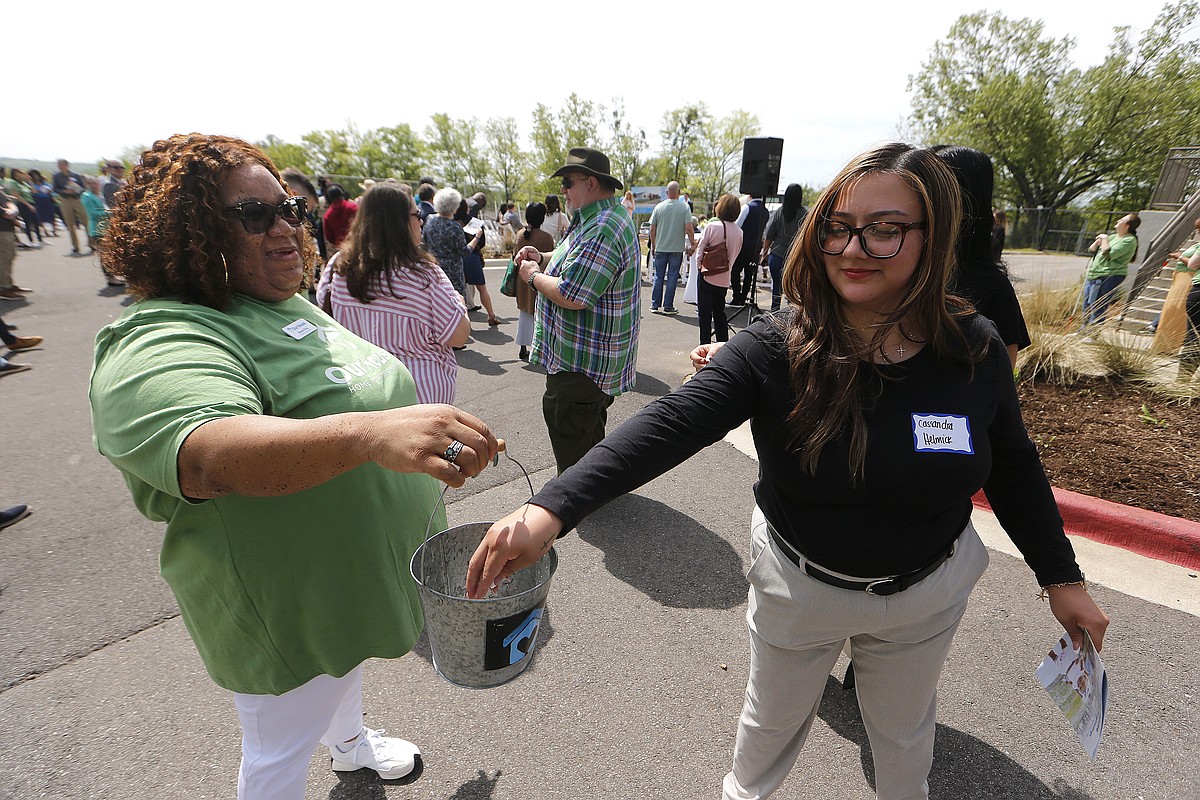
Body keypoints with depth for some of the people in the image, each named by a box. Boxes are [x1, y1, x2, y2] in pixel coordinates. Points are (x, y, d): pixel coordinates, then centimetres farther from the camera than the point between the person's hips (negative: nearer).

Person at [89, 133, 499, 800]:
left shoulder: (287, 306, 2)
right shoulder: (160, 343, -26)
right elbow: (212, 453, -46)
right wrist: (369, 432, -61)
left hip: (361, 571, 9)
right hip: (291, 609, -9)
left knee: (350, 667, 35)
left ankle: (349, 742, 64)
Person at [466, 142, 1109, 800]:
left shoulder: (975, 351, -15)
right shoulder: (777, 349, -25)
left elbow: (1013, 467, 1)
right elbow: (671, 424, -38)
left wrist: (1062, 578, 7)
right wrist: (551, 508, -50)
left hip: (926, 594, 2)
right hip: (798, 585, -1)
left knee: (903, 733, 29)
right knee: (772, 719, 26)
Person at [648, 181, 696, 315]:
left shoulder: (659, 207, 0)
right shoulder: (684, 207, -6)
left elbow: (652, 229, 1)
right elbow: (689, 228, -11)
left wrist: (653, 245, 12)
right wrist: (692, 245, 1)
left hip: (660, 248, 2)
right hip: (677, 248, -2)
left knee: (658, 277, 10)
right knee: (672, 277, 4)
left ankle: (655, 305, 12)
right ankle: (668, 306, 6)